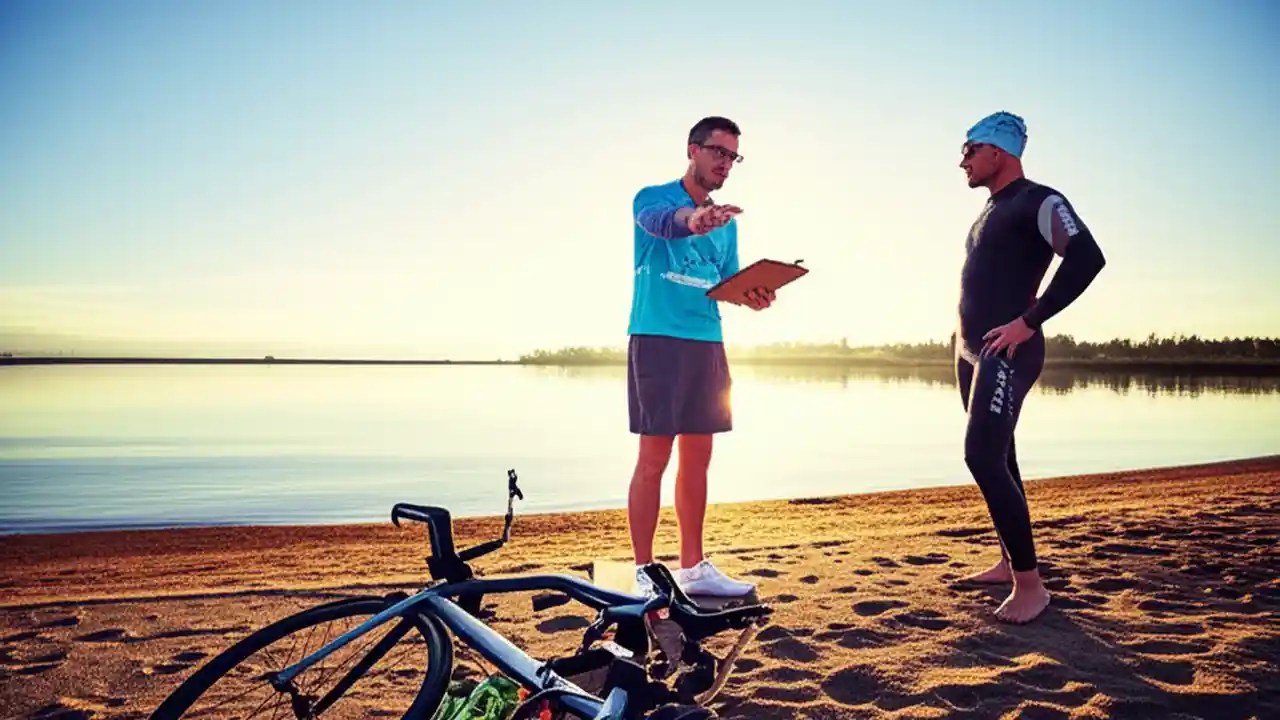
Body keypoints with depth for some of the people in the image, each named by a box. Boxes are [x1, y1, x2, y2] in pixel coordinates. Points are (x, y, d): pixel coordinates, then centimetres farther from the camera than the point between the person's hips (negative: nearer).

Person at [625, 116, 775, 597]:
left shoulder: (725, 221, 18)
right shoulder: (654, 196, -3)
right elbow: (659, 220, -27)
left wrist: (753, 297, -5)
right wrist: (691, 219, -50)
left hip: (707, 343, 7)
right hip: (658, 340, -6)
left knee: (697, 458, 9)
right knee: (654, 457, -7)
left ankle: (693, 567, 18)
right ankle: (644, 572, 1)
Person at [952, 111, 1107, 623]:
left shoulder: (1038, 202, -9)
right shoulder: (991, 210, 19)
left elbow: (1087, 258, -24)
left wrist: (1028, 322, -24)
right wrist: (964, 335, 15)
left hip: (1007, 350, -9)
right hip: (972, 348, 9)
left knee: (983, 457, -18)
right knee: (996, 457, 12)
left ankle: (1030, 584, -11)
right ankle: (1010, 562, 23)